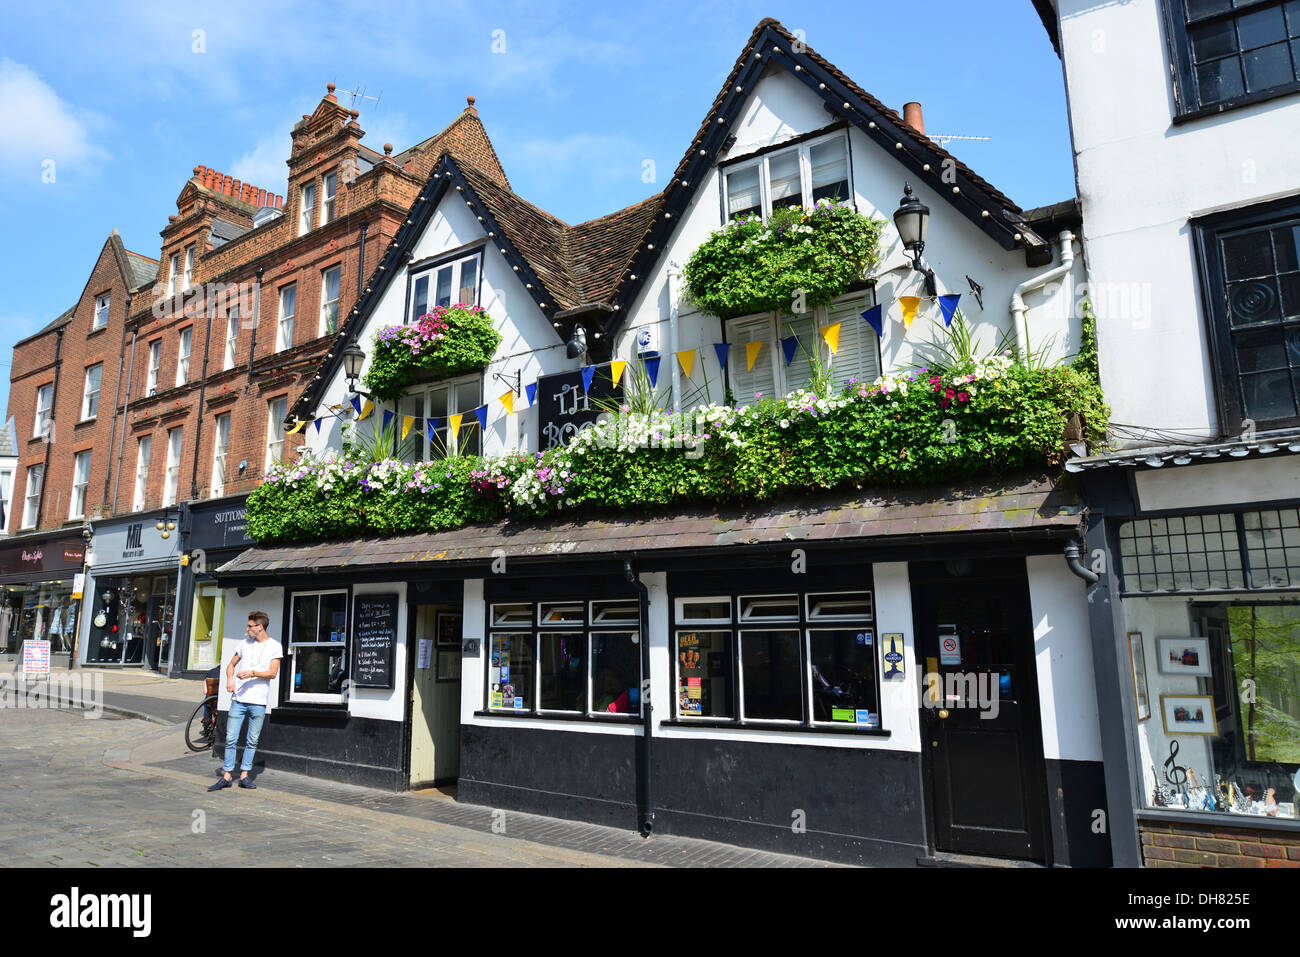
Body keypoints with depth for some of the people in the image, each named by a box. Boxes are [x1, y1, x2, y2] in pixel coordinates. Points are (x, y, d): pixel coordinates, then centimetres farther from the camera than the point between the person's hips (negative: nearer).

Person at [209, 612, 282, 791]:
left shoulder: (274, 646, -1)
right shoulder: (246, 643, 12)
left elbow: (272, 673, -8)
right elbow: (231, 664, 21)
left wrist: (253, 673, -23)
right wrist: (229, 679, 1)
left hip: (258, 701, -3)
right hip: (238, 698, 3)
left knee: (252, 741, 4)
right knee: (230, 739, 2)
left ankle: (244, 776, 13)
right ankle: (226, 777, 9)